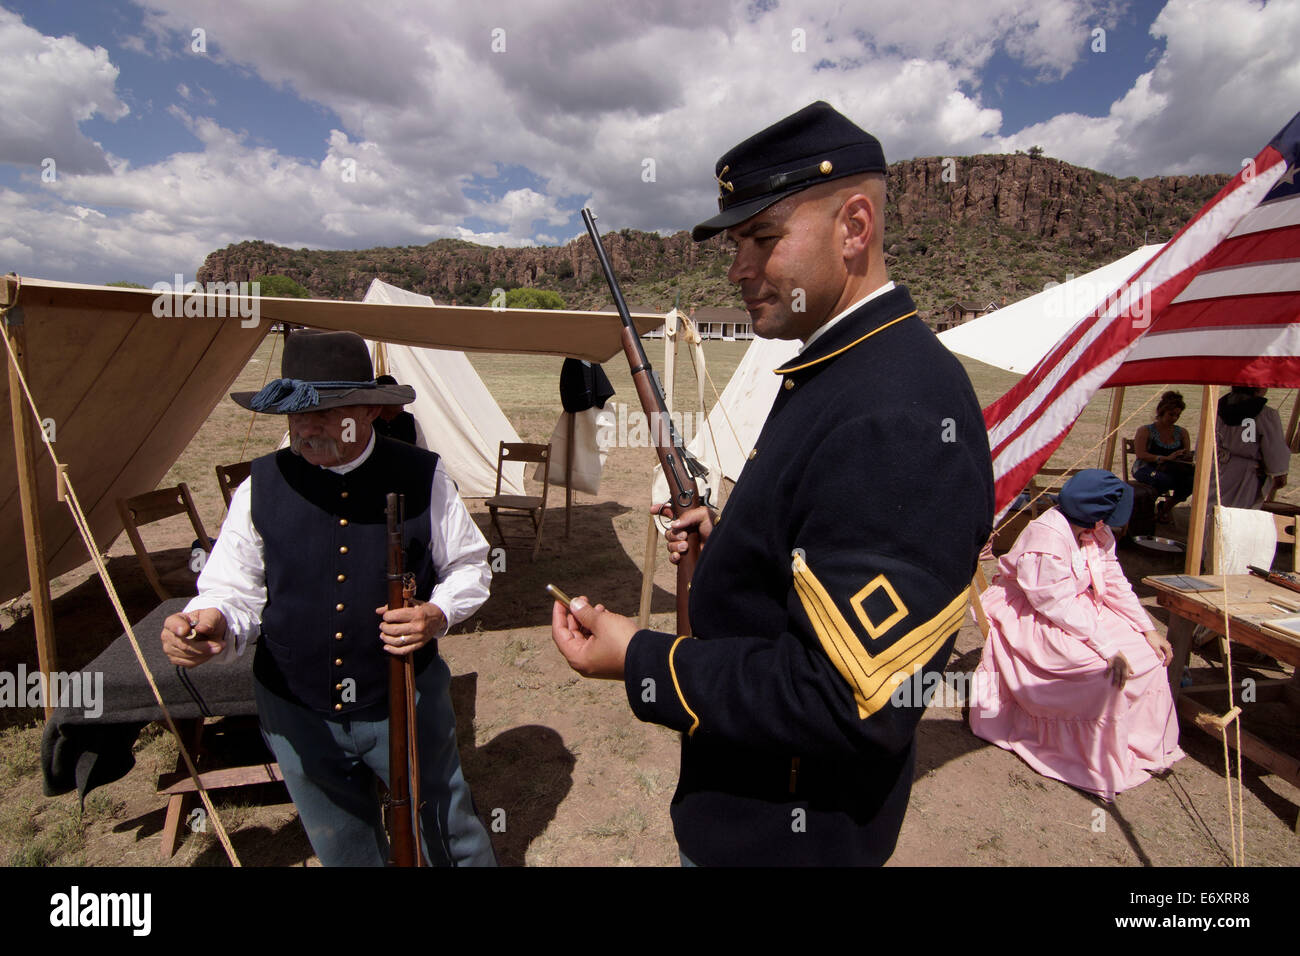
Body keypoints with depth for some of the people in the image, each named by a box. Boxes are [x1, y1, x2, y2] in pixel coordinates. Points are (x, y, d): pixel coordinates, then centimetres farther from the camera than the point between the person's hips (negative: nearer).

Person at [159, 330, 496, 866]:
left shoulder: (421, 477, -11)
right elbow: (234, 593, -4)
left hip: (406, 706, -2)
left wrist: (437, 614, -20)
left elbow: (468, 566, 0)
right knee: (344, 852, 26)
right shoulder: (262, 486, -7)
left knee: (452, 839, 19)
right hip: (297, 717, 2)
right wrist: (209, 624, -27)